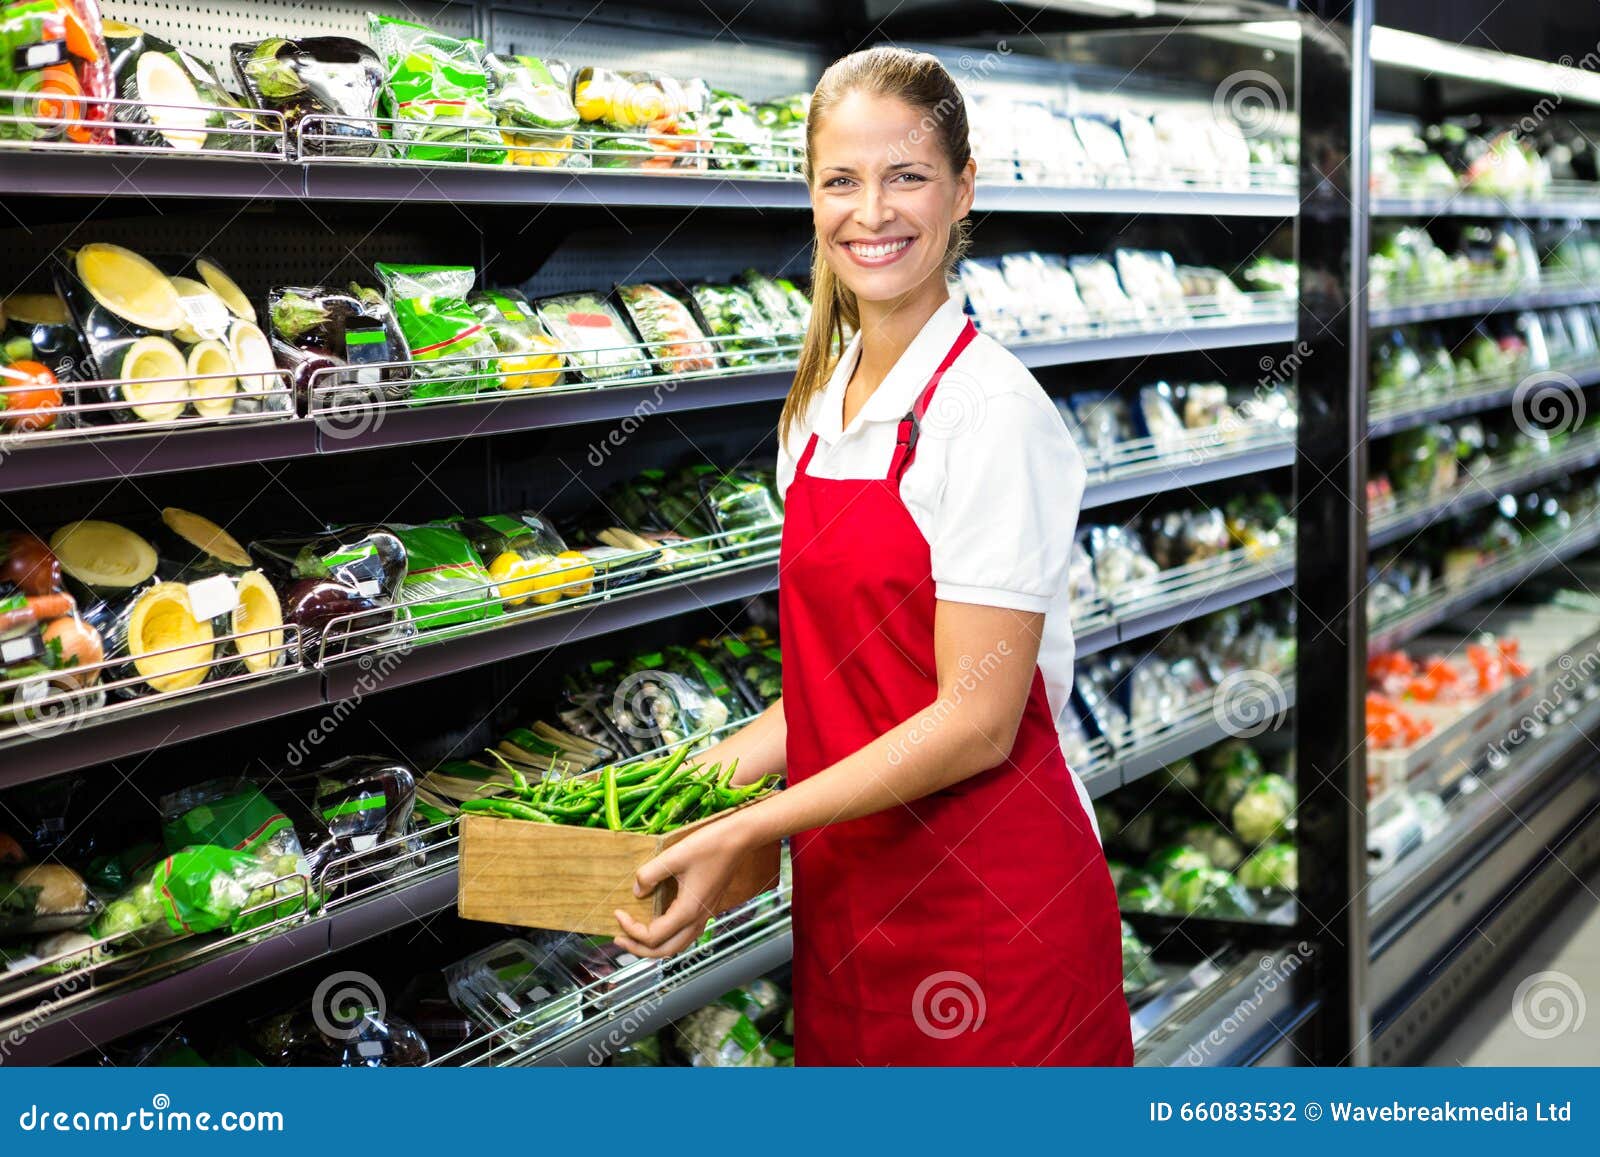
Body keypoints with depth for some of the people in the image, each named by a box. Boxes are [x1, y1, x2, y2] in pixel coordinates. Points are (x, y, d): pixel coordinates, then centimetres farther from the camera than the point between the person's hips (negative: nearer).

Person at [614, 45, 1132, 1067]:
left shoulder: (992, 409, -15)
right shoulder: (819, 407, 8)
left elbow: (975, 723, -18)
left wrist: (740, 831, -17)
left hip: (993, 909, -6)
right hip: (849, 896, 7)